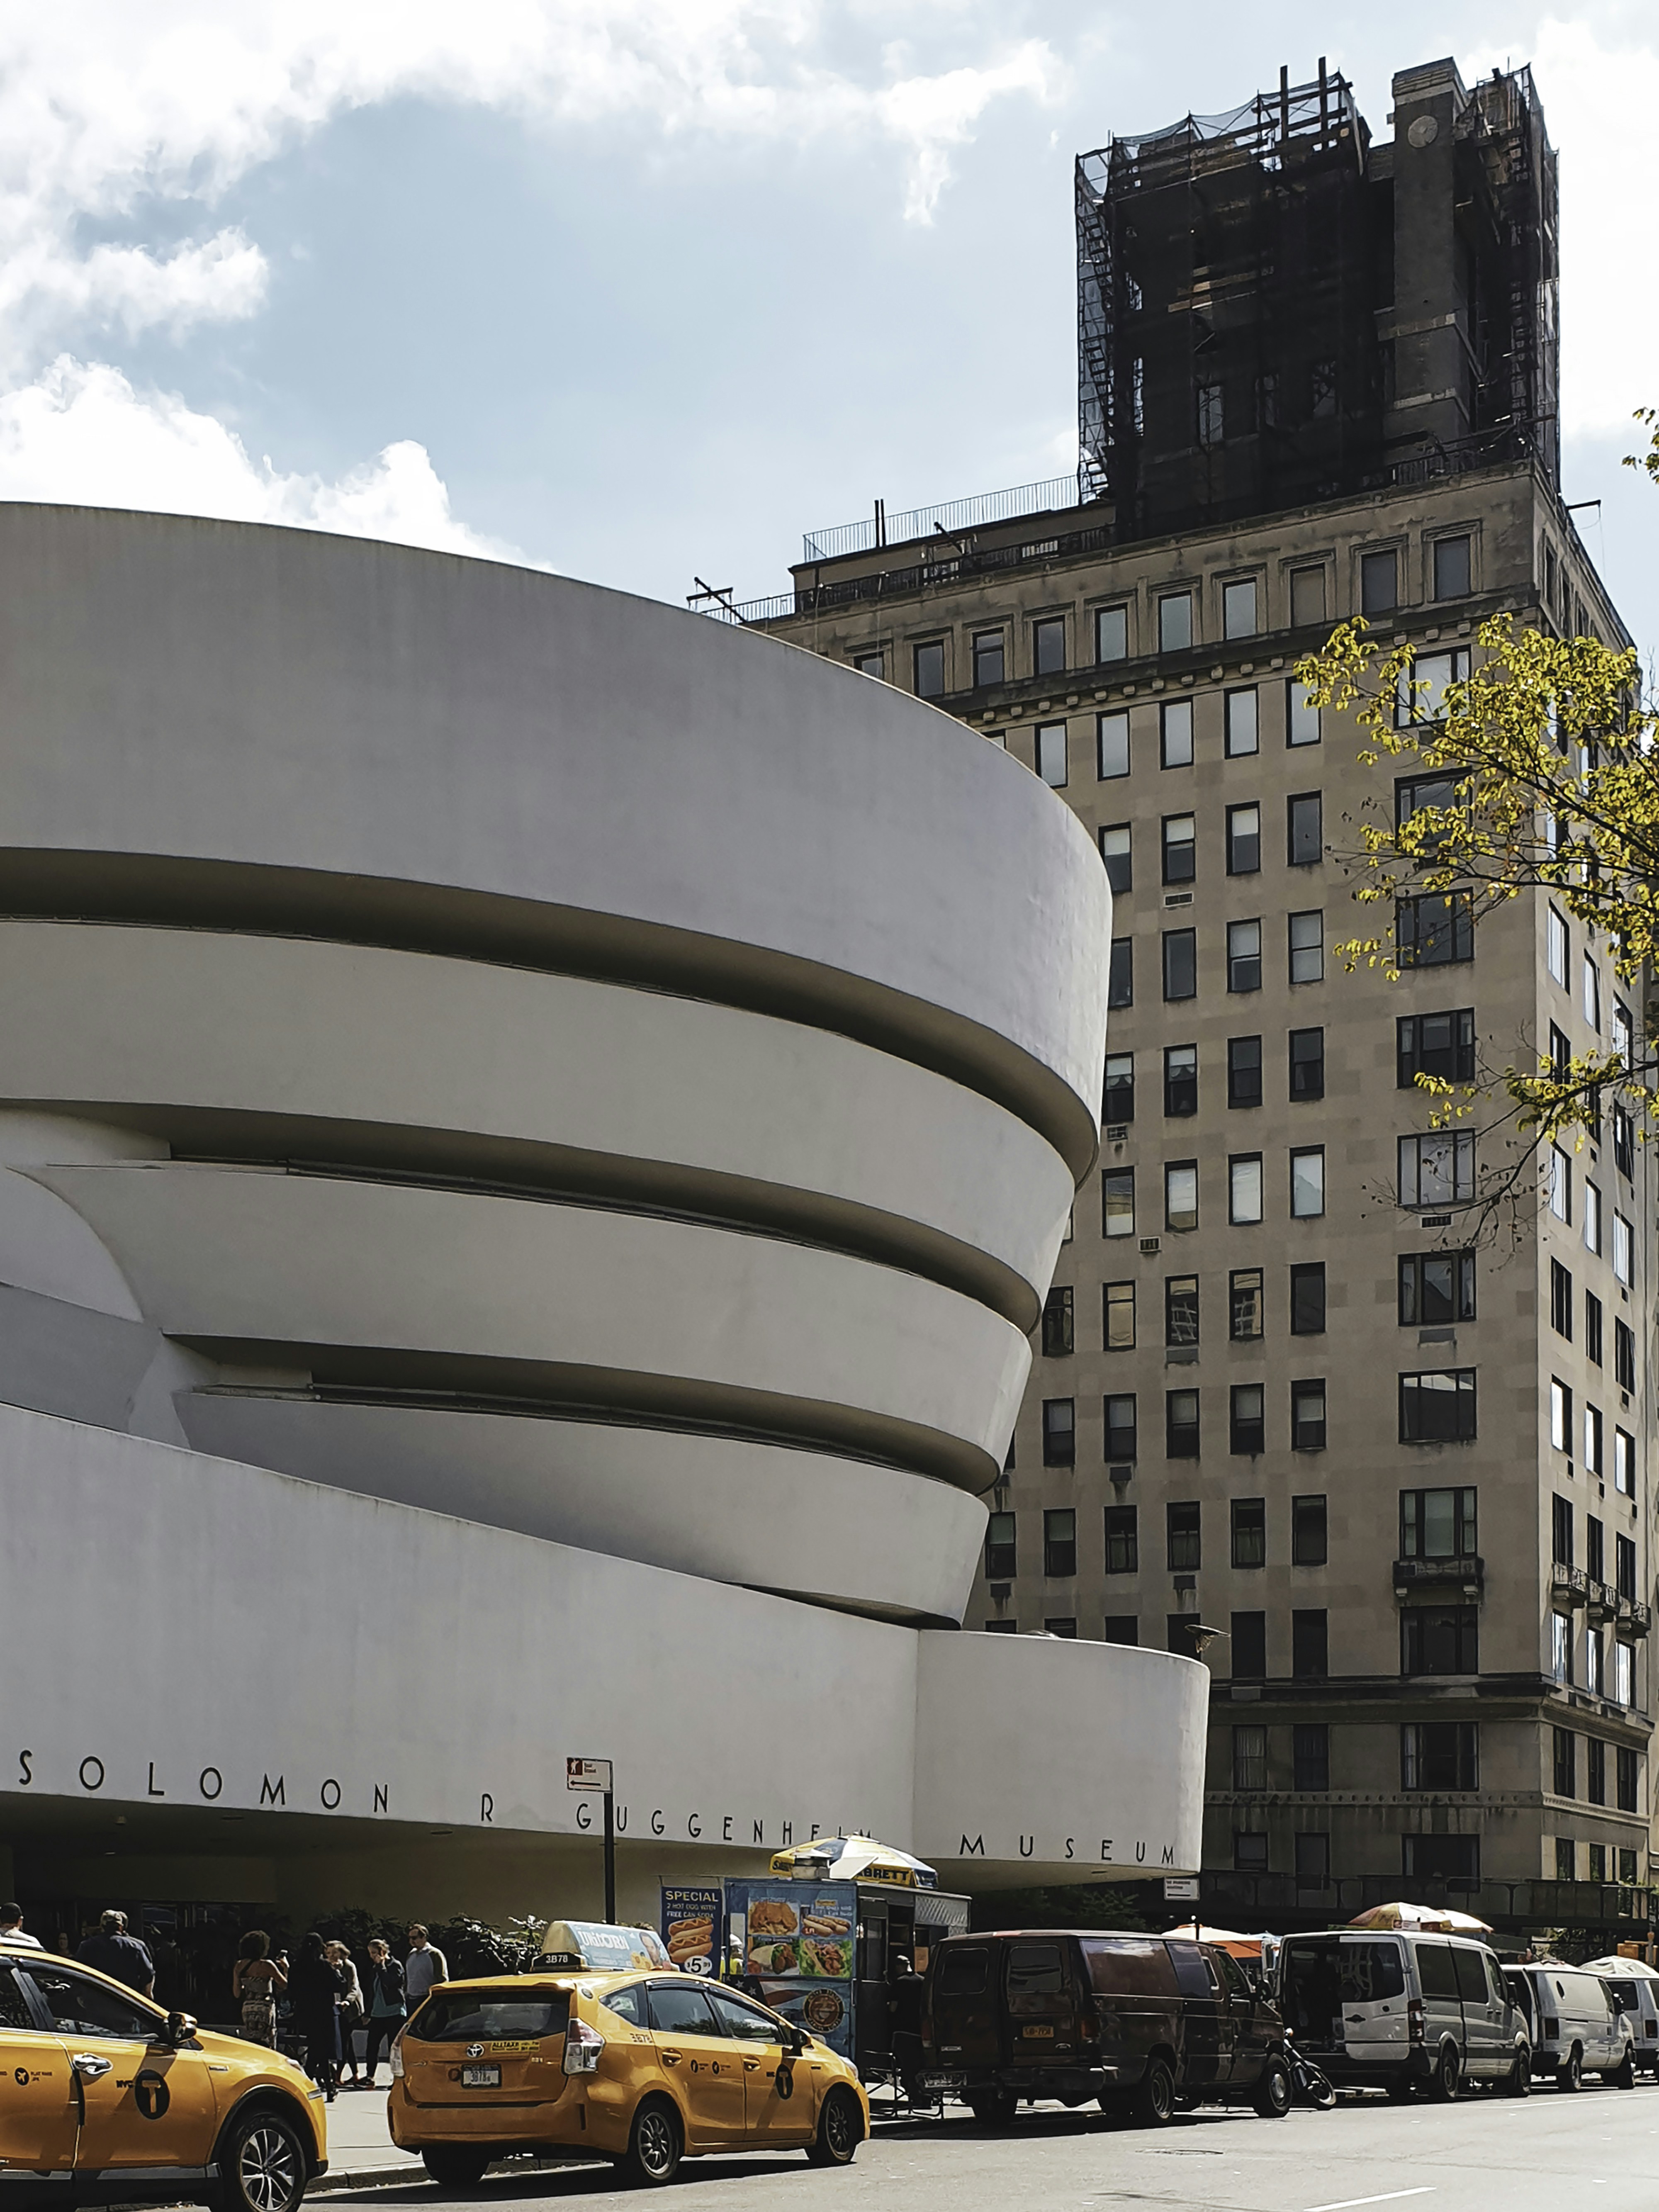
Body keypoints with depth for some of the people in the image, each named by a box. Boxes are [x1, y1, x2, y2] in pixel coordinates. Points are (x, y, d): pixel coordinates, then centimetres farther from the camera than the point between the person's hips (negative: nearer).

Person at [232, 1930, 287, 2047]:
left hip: (247, 2008, 6)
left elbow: (237, 1993, 11)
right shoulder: (266, 1965, -12)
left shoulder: (239, 1966, 5)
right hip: (264, 2009, -6)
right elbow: (285, 1984, -6)